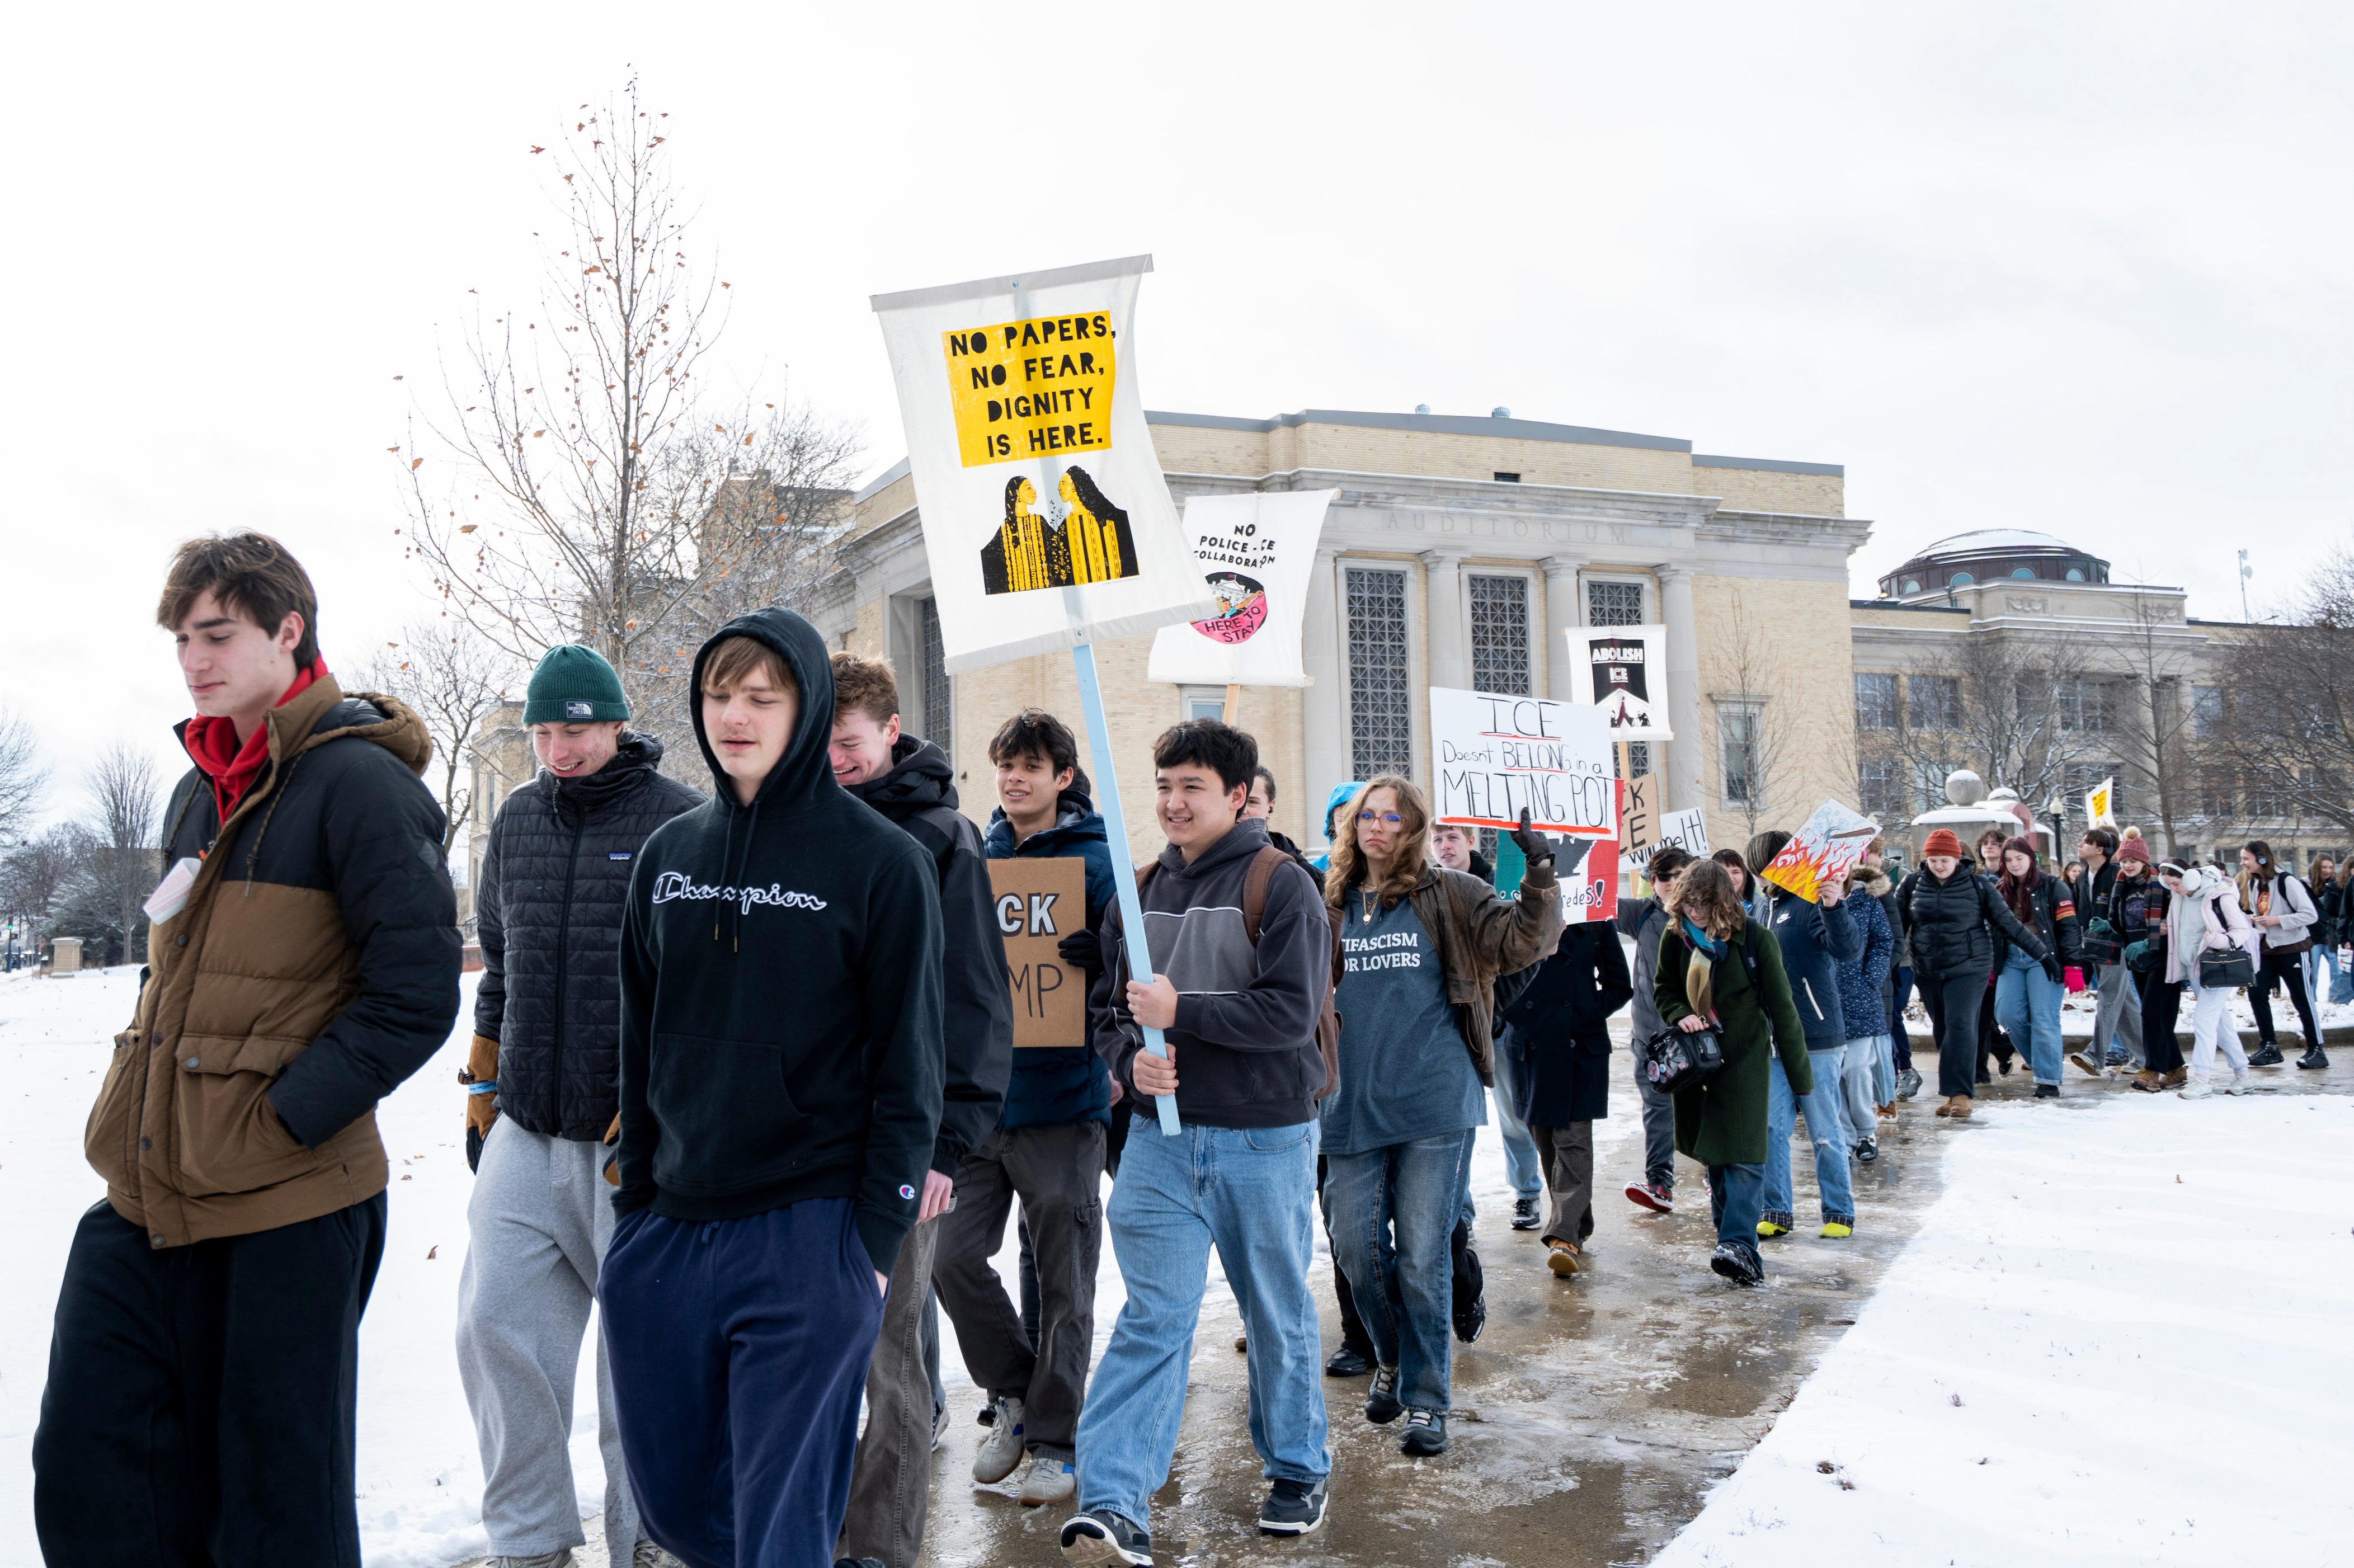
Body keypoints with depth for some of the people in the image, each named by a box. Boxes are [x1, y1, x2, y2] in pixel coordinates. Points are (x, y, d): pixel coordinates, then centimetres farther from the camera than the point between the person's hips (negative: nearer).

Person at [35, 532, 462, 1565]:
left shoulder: (358, 781, -12)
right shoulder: (199, 791, 13)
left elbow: (415, 996, -16)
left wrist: (280, 1120, -17)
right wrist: (139, 1116, 11)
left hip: (283, 1211, -7)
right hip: (143, 1198, 8)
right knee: (90, 1481, 10)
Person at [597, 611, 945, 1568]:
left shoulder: (881, 862, -6)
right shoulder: (669, 855, 10)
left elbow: (910, 1067, -7)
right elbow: (640, 1043, 15)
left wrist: (876, 1239, -11)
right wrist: (633, 1201, 10)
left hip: (809, 1237, -5)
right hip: (666, 1232, 6)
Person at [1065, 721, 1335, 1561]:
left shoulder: (1281, 885, -7)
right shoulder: (1140, 891, 9)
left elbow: (1292, 1011, -17)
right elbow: (1106, 1006, 13)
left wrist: (1180, 1010, -21)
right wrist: (1131, 1060, -7)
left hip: (1265, 1139, -3)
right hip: (1162, 1132, 3)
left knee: (1277, 1313, 12)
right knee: (1152, 1317, -3)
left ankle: (1297, 1470, 31)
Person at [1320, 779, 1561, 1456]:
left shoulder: (1450, 895, 2)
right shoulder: (1332, 904, 12)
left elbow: (1523, 942, -7)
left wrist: (1541, 874, -18)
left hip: (1435, 1105, -3)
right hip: (1353, 1108, 3)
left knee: (1424, 1257, -1)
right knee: (1357, 1248, 6)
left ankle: (1426, 1399, 12)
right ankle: (1391, 1361, 32)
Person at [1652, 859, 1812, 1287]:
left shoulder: (1753, 940, -13)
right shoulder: (1676, 939, -2)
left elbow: (1782, 1009, -7)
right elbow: (1663, 989, 12)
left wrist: (1800, 1076, -4)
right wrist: (1681, 1015, -12)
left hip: (1744, 1059, -4)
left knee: (1744, 1155, -13)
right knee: (1713, 1155, 12)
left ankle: (1739, 1244, -19)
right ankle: (1733, 1234, 25)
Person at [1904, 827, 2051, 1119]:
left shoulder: (1977, 885, -3)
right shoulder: (1914, 884, 4)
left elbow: (2008, 922, 2)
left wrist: (2042, 953, 3)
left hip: (1968, 968, -3)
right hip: (1928, 971, 3)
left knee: (1961, 1025, -14)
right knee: (1943, 1030, 7)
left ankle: (1961, 1093, -13)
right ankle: (1956, 1089, 16)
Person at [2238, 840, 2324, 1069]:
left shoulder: (2286, 882, -17)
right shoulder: (2252, 883, 6)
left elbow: (2311, 915, -19)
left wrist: (2277, 920, -25)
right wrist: (2251, 919, -1)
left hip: (2293, 947, -7)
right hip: (2268, 949, 7)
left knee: (2301, 998, -1)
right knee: (2257, 993, 0)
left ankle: (2316, 1049, 10)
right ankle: (2269, 1047, 8)